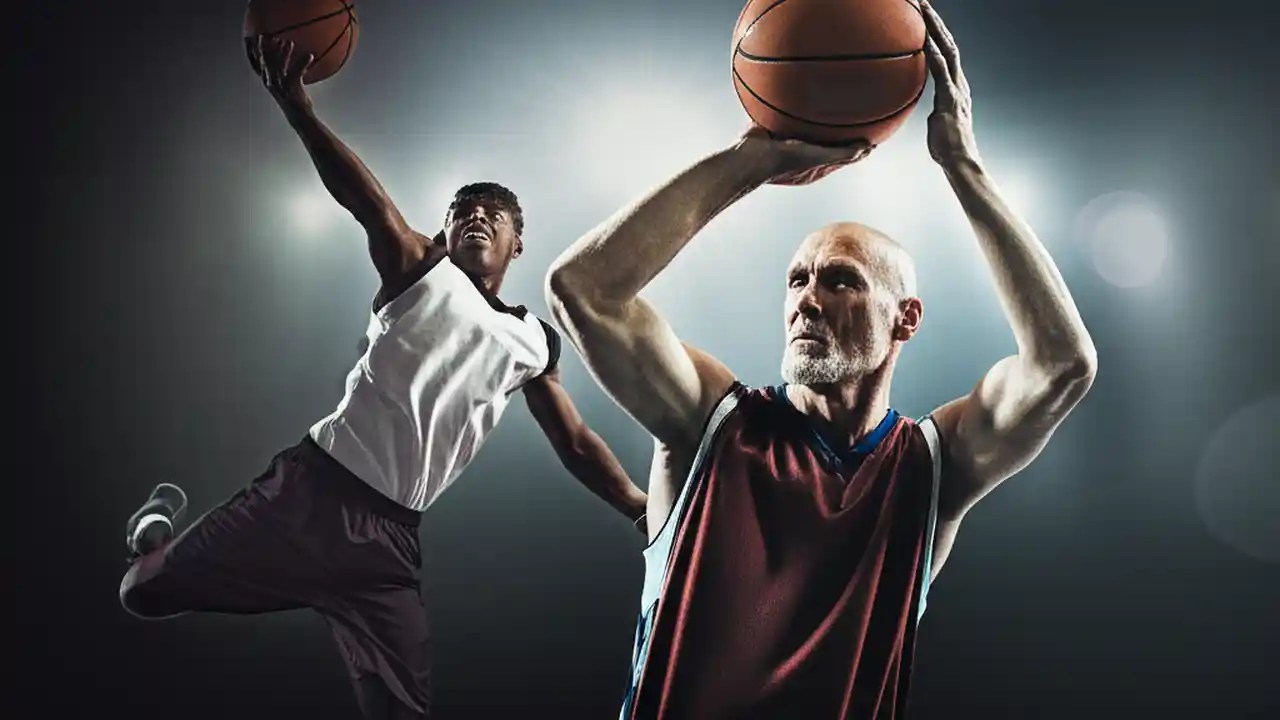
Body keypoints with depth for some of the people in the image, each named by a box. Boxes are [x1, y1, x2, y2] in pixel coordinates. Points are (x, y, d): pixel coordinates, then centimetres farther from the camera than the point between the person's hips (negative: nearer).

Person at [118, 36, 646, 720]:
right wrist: (296, 105, -34)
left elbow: (576, 444, 17)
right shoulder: (420, 273, 3)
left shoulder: (532, 343, 13)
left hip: (389, 537, 3)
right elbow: (369, 203, -16)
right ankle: (160, 523, 42)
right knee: (142, 592, 7)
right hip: (312, 488, -2)